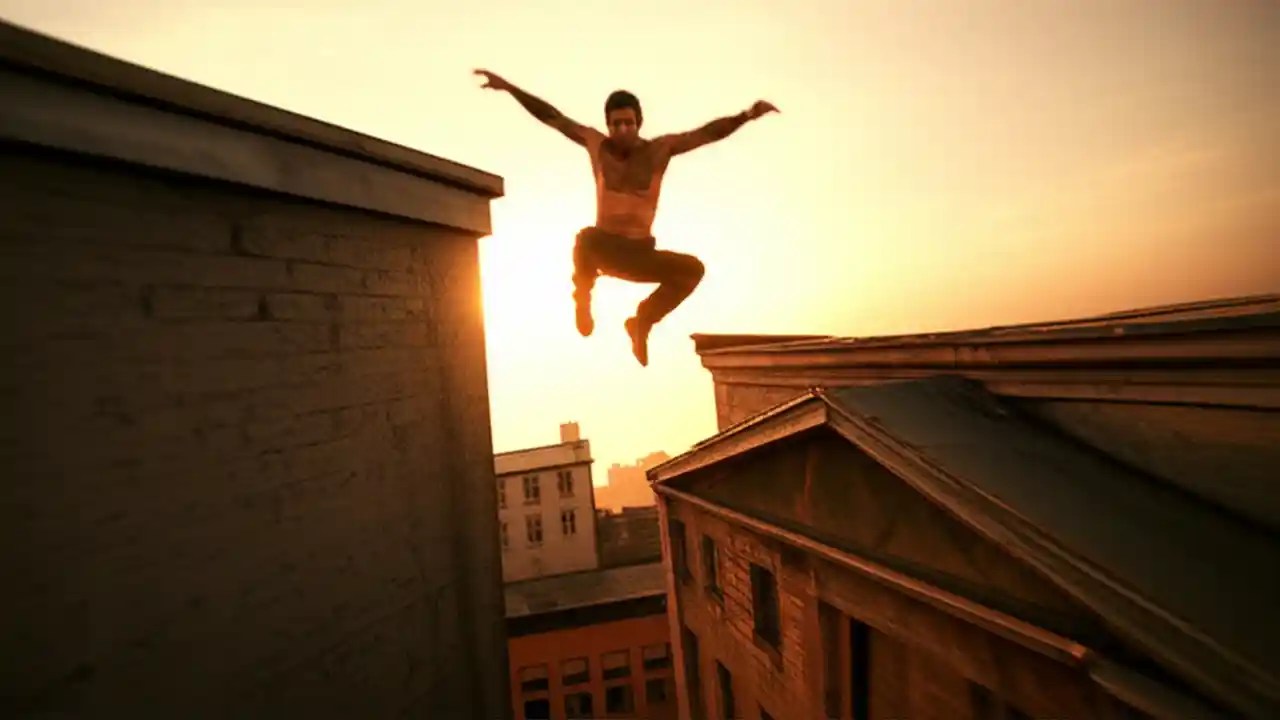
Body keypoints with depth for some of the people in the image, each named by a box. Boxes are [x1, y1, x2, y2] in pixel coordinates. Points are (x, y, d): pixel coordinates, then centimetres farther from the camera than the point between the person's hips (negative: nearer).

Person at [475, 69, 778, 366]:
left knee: (693, 268, -21)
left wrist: (747, 115, -23)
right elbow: (551, 115, 5)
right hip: (604, 247, -1)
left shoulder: (661, 148, -3)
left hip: (640, 253, 1)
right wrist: (508, 86, 4)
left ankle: (642, 322, 2)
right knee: (586, 239, -38)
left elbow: (709, 131, -8)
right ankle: (583, 296, -2)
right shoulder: (596, 143, -1)